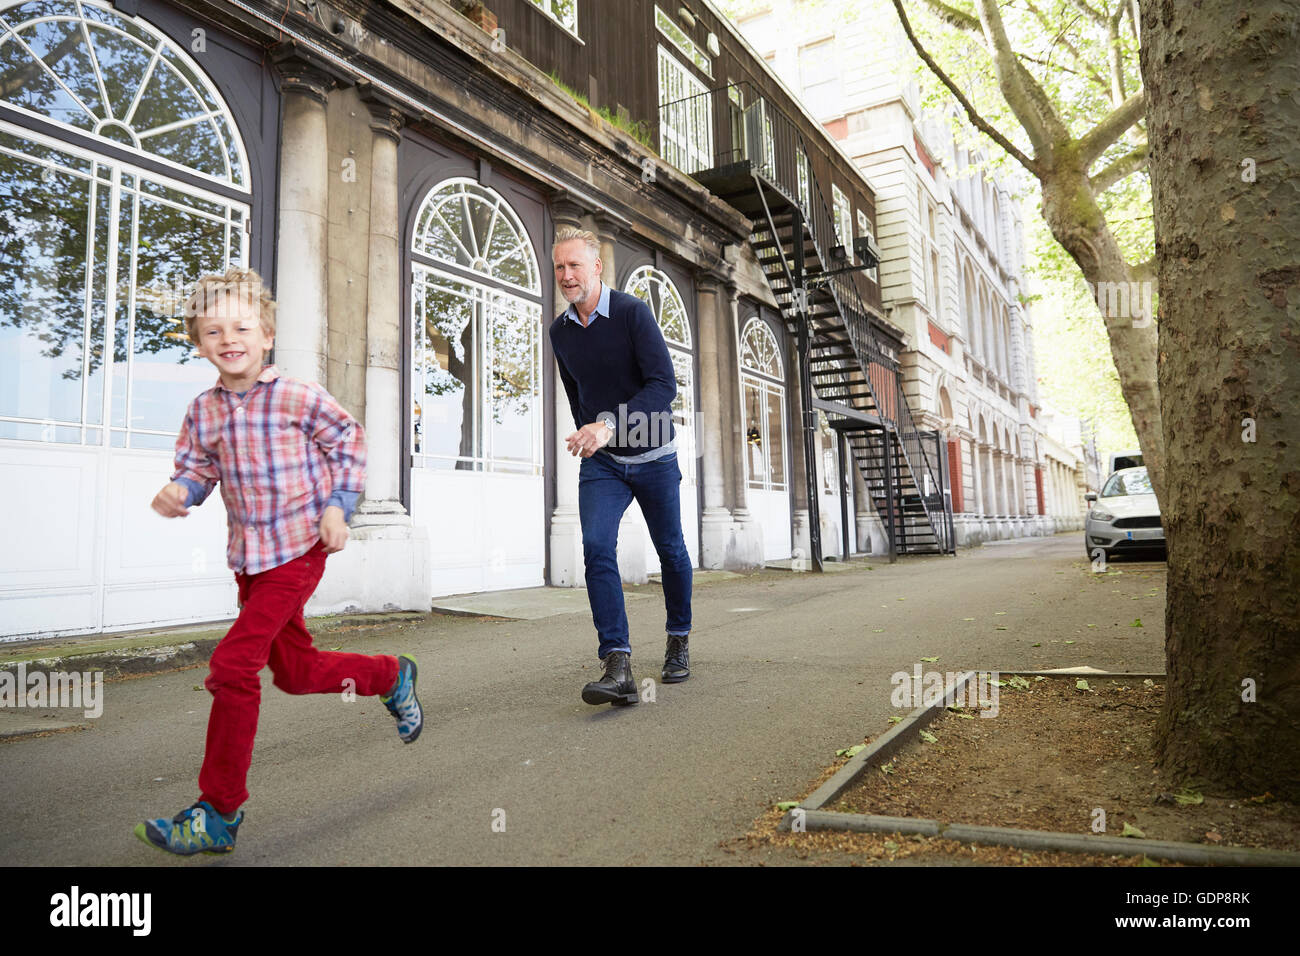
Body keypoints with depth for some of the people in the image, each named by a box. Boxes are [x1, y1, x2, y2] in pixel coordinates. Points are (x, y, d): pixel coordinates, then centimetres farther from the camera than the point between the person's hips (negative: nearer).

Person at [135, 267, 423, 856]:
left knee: (233, 664, -13)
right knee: (295, 671, 16)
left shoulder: (299, 399, -12)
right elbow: (197, 470, 10)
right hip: (248, 556, 7)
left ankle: (219, 812, 1)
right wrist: (177, 492, -13)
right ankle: (391, 675, 44)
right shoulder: (203, 412, 3)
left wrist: (337, 507, -7)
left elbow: (348, 443, 0)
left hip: (298, 548, -7)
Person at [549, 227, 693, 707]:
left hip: (652, 455, -3)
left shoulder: (633, 312, -15)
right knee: (597, 547, -18)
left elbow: (664, 384, -26)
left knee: (671, 550, 11)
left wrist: (610, 425, -37)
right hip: (601, 461, 3)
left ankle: (679, 639, 34)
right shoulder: (559, 331, 1)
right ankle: (618, 667, -21)